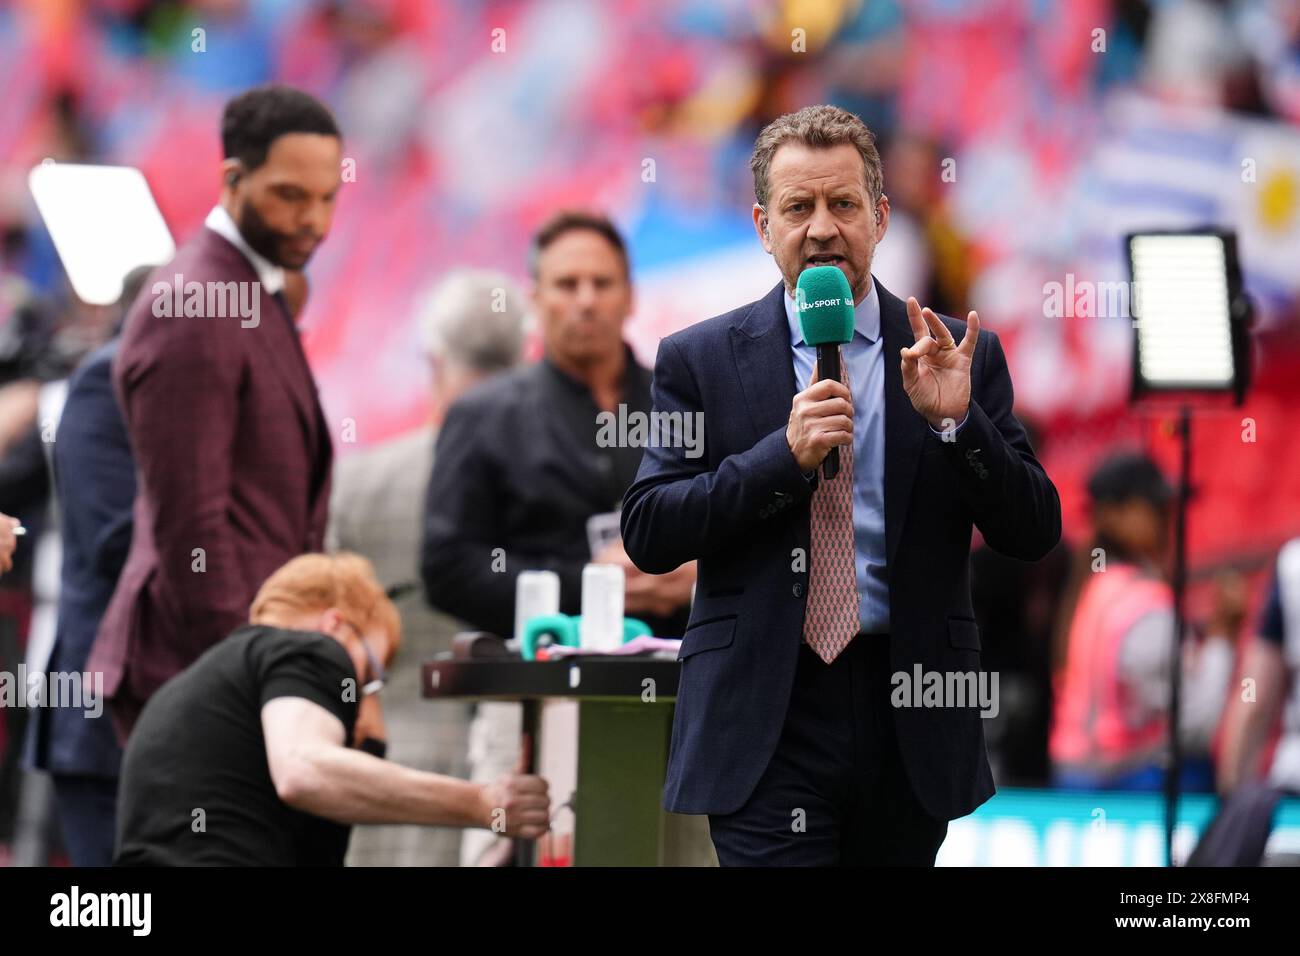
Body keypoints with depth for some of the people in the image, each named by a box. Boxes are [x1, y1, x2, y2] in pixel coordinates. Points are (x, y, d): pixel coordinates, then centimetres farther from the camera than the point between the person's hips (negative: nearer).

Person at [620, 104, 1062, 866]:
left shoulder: (960, 358, 6)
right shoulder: (699, 360, 4)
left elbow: (1034, 533, 2)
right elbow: (647, 536, -3)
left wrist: (957, 421, -14)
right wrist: (786, 454, -15)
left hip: (912, 716, 2)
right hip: (766, 717, -2)